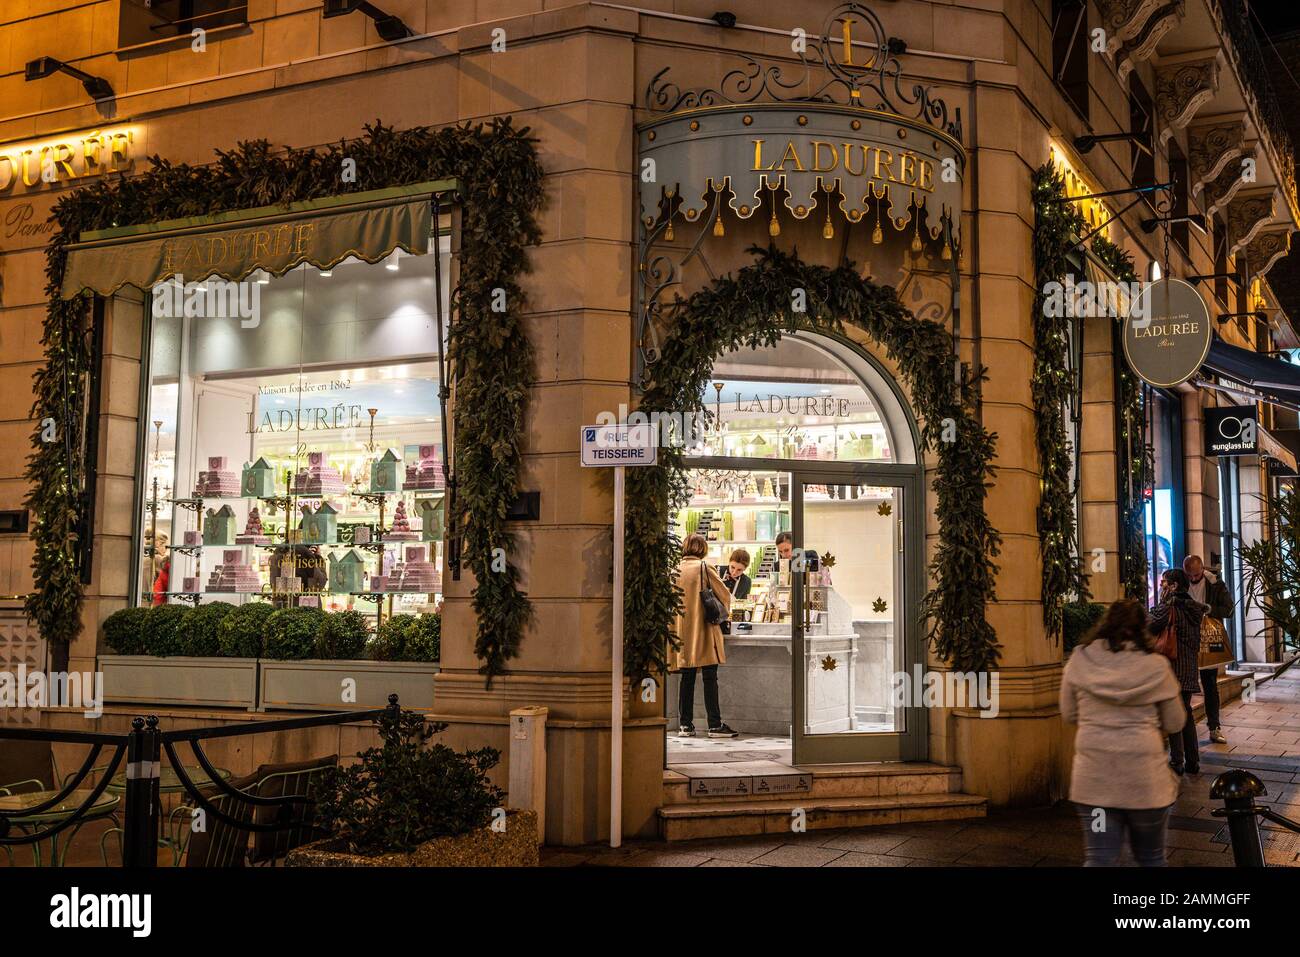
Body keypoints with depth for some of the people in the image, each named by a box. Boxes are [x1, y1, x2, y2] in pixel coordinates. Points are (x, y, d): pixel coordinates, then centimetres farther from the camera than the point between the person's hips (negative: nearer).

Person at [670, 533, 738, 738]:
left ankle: (684, 725, 9)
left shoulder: (675, 570, 8)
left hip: (682, 632, 5)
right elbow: (724, 594, -2)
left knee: (687, 678, 9)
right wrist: (722, 612, 16)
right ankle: (715, 725, -2)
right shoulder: (703, 567, -6)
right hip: (704, 630, -5)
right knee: (710, 678, -2)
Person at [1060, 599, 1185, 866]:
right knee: (1150, 858, 19)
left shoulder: (1079, 660, -2)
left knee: (1099, 860, 5)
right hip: (1144, 778, -1)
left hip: (1093, 777, 1)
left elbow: (1069, 715, 9)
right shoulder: (1156, 666, -6)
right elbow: (1175, 724, 4)